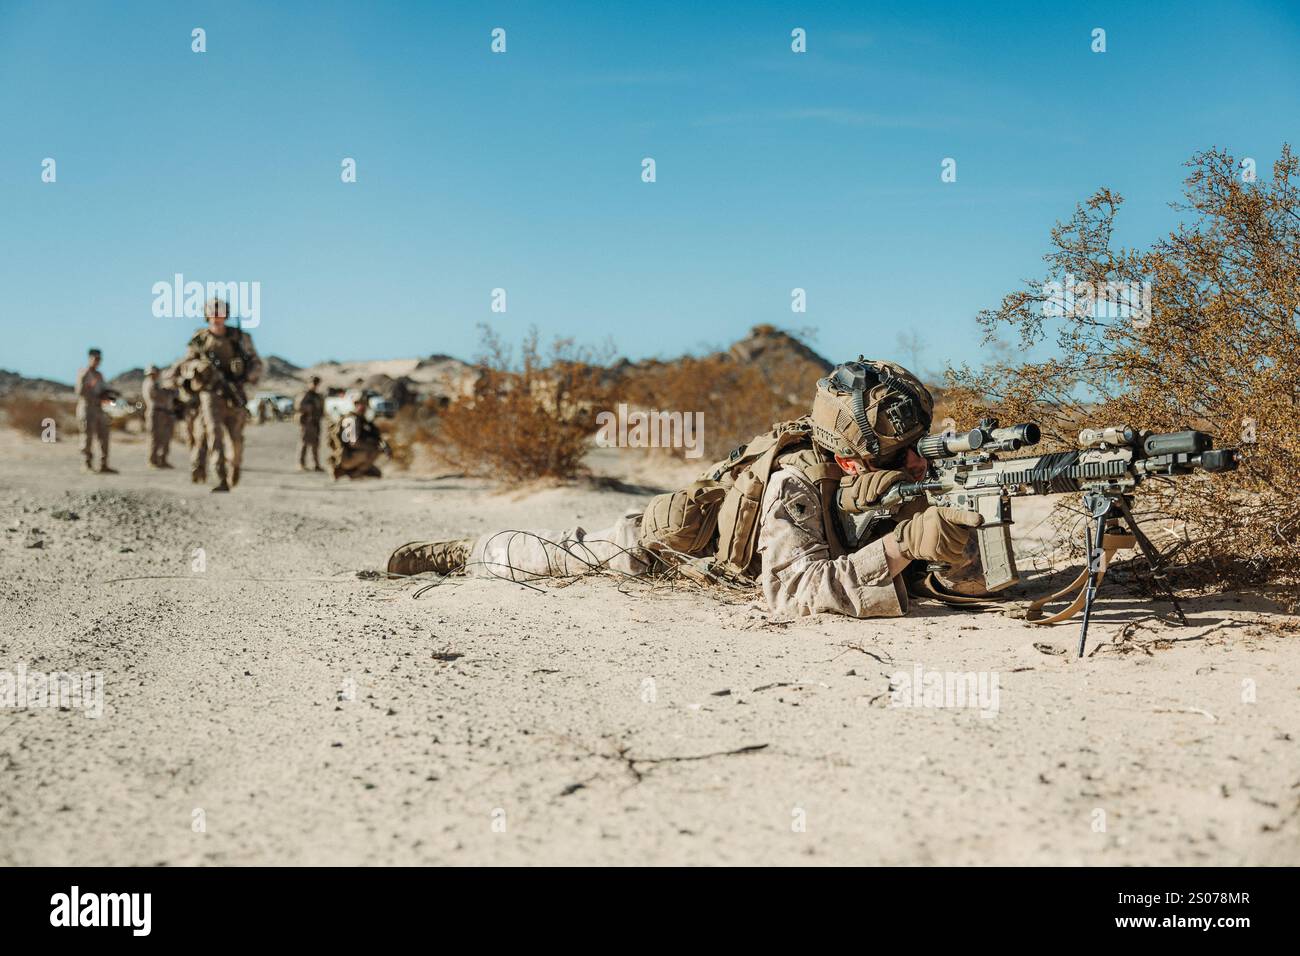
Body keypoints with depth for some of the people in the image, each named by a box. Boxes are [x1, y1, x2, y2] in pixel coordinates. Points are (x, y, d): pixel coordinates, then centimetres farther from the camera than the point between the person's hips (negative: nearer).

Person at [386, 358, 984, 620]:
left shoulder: (882, 472, -22)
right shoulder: (797, 482, -44)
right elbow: (790, 594, -55)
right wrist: (905, 543, -59)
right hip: (674, 540, -5)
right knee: (560, 557, 15)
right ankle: (457, 553, 40)